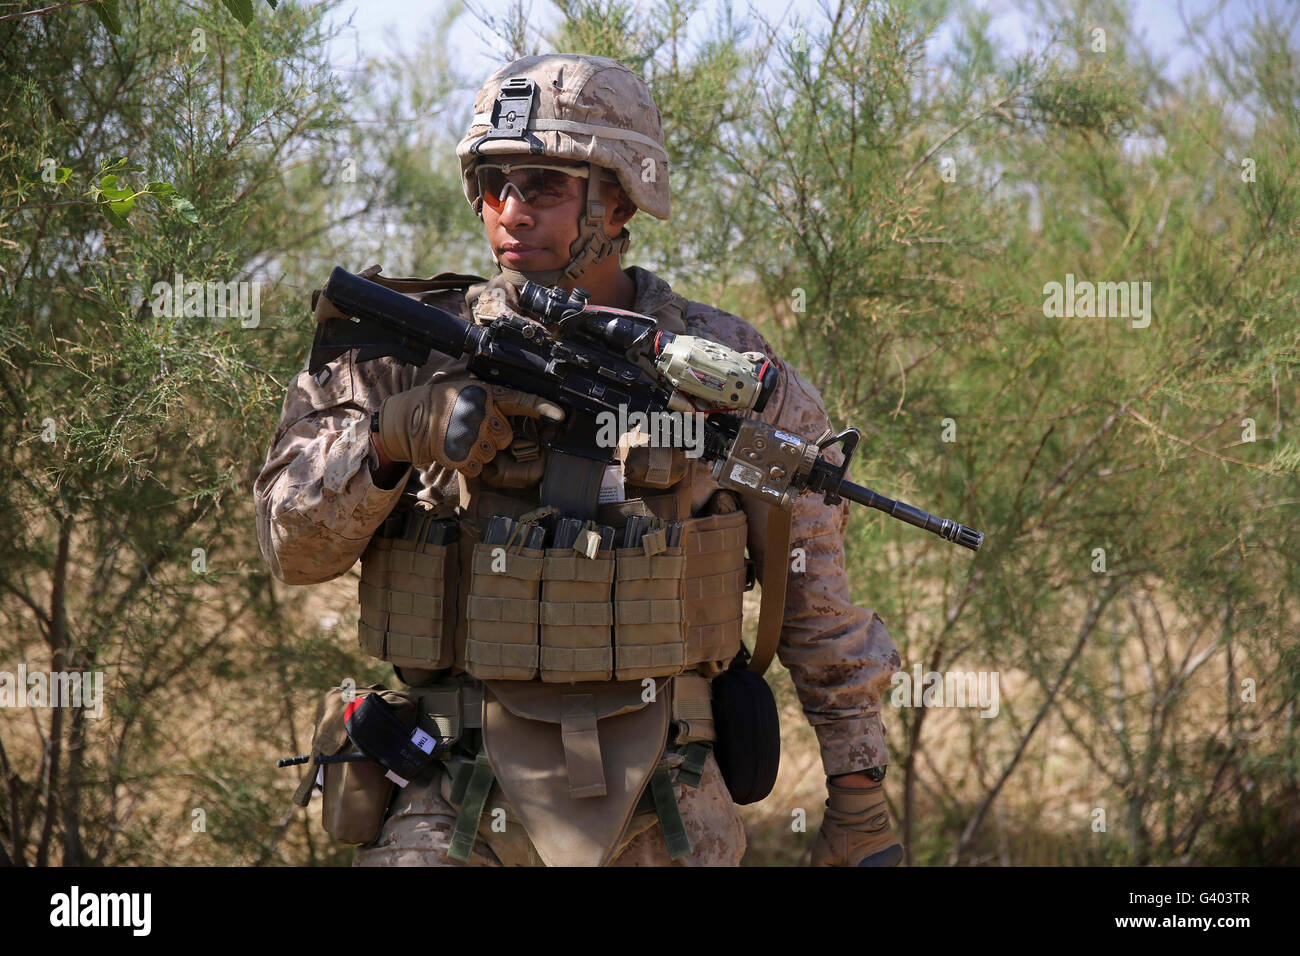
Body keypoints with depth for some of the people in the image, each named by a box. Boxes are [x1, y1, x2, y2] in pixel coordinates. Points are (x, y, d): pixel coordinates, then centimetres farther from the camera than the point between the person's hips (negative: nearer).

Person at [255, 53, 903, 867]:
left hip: (661, 812, 0)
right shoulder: (420, 352, 3)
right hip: (458, 795, 0)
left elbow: (818, 601, 9)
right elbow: (294, 547, 1)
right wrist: (388, 436, -17)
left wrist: (860, 791, 8)